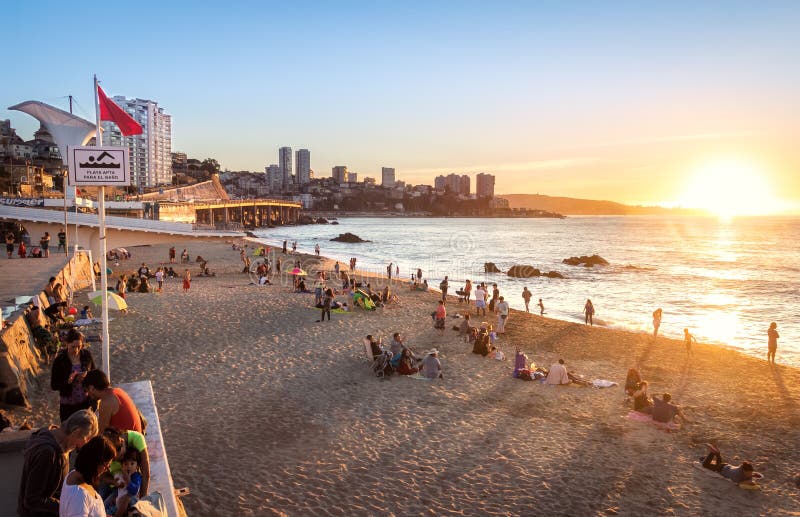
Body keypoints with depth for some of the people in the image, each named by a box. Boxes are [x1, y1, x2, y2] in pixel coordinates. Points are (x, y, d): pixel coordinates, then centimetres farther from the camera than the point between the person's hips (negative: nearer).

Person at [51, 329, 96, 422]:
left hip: (85, 402, 2)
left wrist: (87, 376, -15)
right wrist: (67, 381, -25)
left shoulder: (87, 355, -5)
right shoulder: (59, 360, -11)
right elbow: (53, 386, -7)